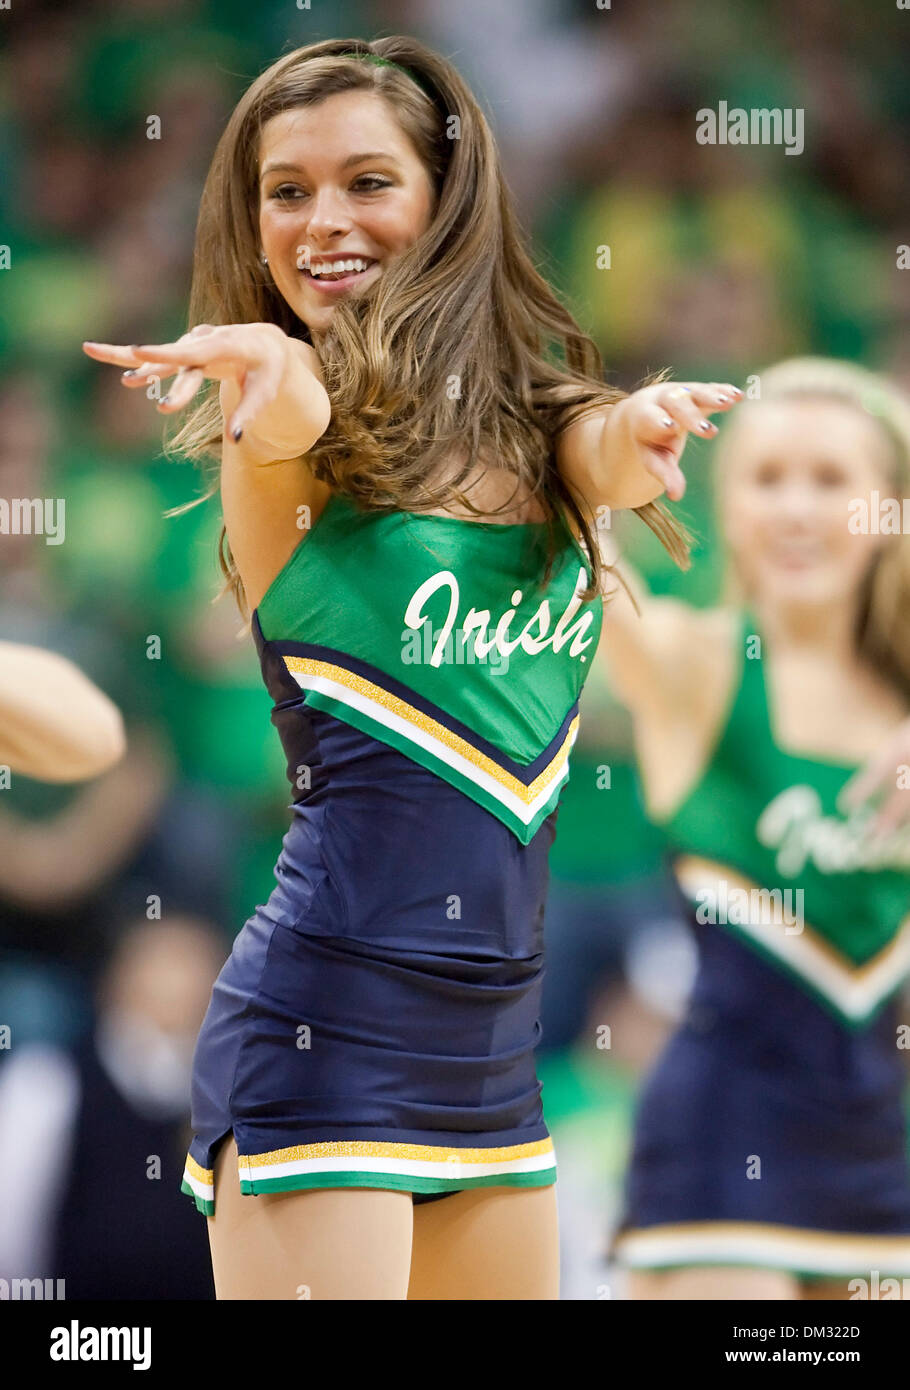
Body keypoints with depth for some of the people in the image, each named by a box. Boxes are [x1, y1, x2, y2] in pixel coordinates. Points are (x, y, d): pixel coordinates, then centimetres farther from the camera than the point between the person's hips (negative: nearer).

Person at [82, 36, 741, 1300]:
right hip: (324, 1023, -6)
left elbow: (620, 453, -13)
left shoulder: (540, 426, 9)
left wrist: (636, 430, -37)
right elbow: (296, 412, -26)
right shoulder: (288, 444, -3)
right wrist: (276, 370, -50)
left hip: (493, 1040, 6)